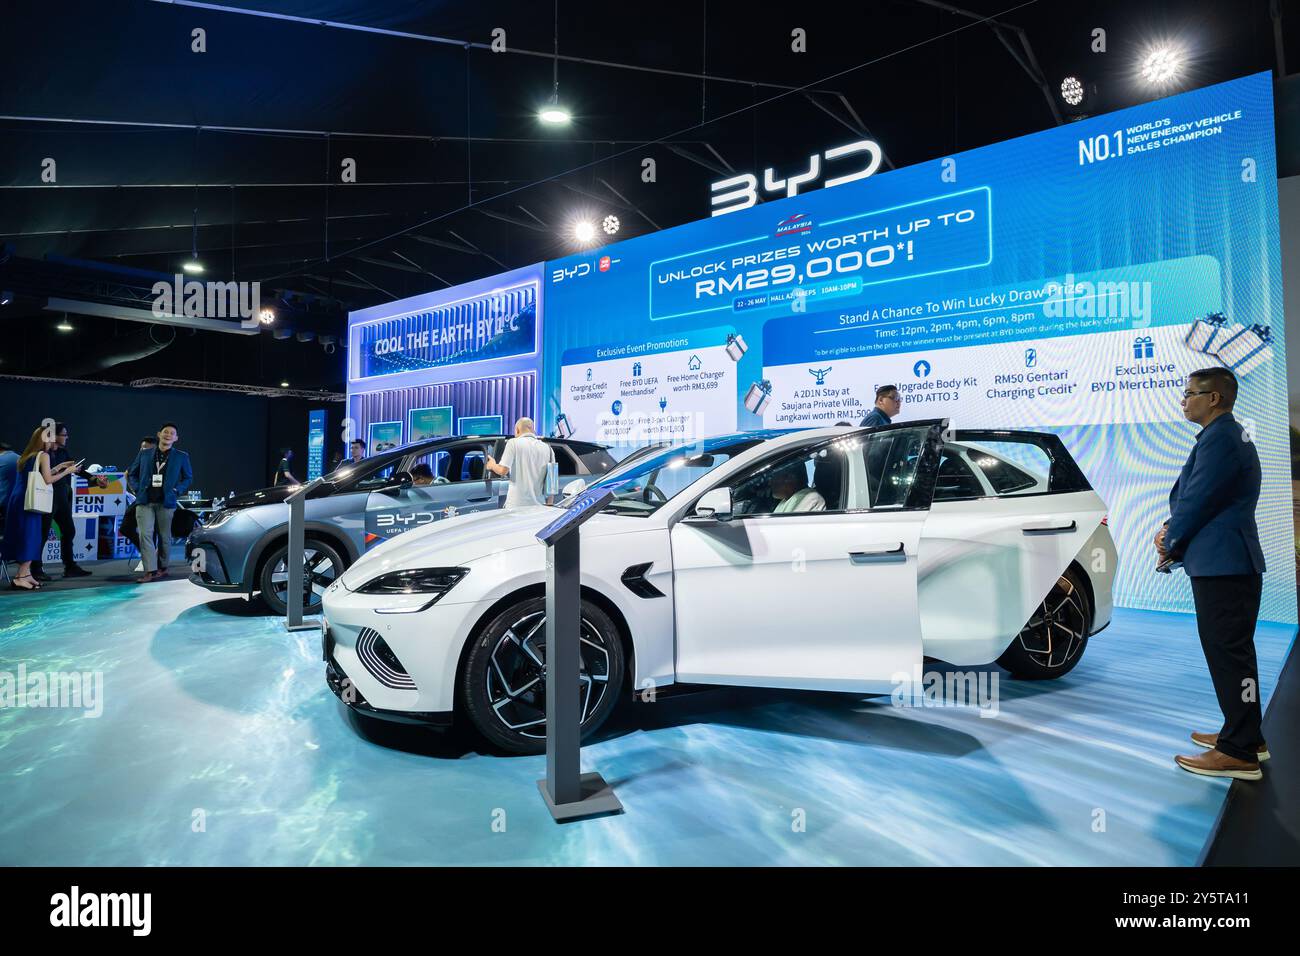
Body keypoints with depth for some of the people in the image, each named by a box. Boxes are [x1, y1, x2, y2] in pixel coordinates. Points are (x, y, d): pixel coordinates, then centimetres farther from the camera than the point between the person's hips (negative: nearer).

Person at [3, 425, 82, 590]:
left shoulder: (27, 455, 18)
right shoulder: (44, 455, -5)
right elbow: (48, 479, -10)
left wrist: (58, 467, 24)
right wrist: (66, 471, -1)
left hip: (17, 500, 8)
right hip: (28, 501, -8)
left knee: (23, 536, 11)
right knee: (29, 536, -5)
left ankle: (25, 573, 14)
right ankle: (21, 577, -6)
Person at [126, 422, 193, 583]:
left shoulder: (181, 457, 7)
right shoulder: (144, 454, 11)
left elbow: (188, 477, 12)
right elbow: (133, 474, 19)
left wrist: (177, 490, -2)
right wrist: (138, 488, 3)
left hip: (166, 502, 0)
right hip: (145, 501, 1)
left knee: (164, 536, 7)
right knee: (145, 534, -10)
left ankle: (162, 567, 23)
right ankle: (150, 571, -12)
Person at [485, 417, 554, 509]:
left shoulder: (514, 443, -1)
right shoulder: (547, 448, 10)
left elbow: (503, 471, -9)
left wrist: (492, 465, 13)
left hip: (516, 504, -4)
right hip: (539, 505, 4)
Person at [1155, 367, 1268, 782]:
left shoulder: (1220, 438, -17)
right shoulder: (1227, 434, 18)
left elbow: (1198, 500, -18)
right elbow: (1193, 496, 21)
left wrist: (1170, 543, -4)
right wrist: (1171, 529, 8)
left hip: (1223, 564, -11)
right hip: (1226, 562, 11)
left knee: (1229, 655, -5)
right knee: (1231, 653, 18)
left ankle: (1239, 753, 2)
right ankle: (1245, 735, 30)